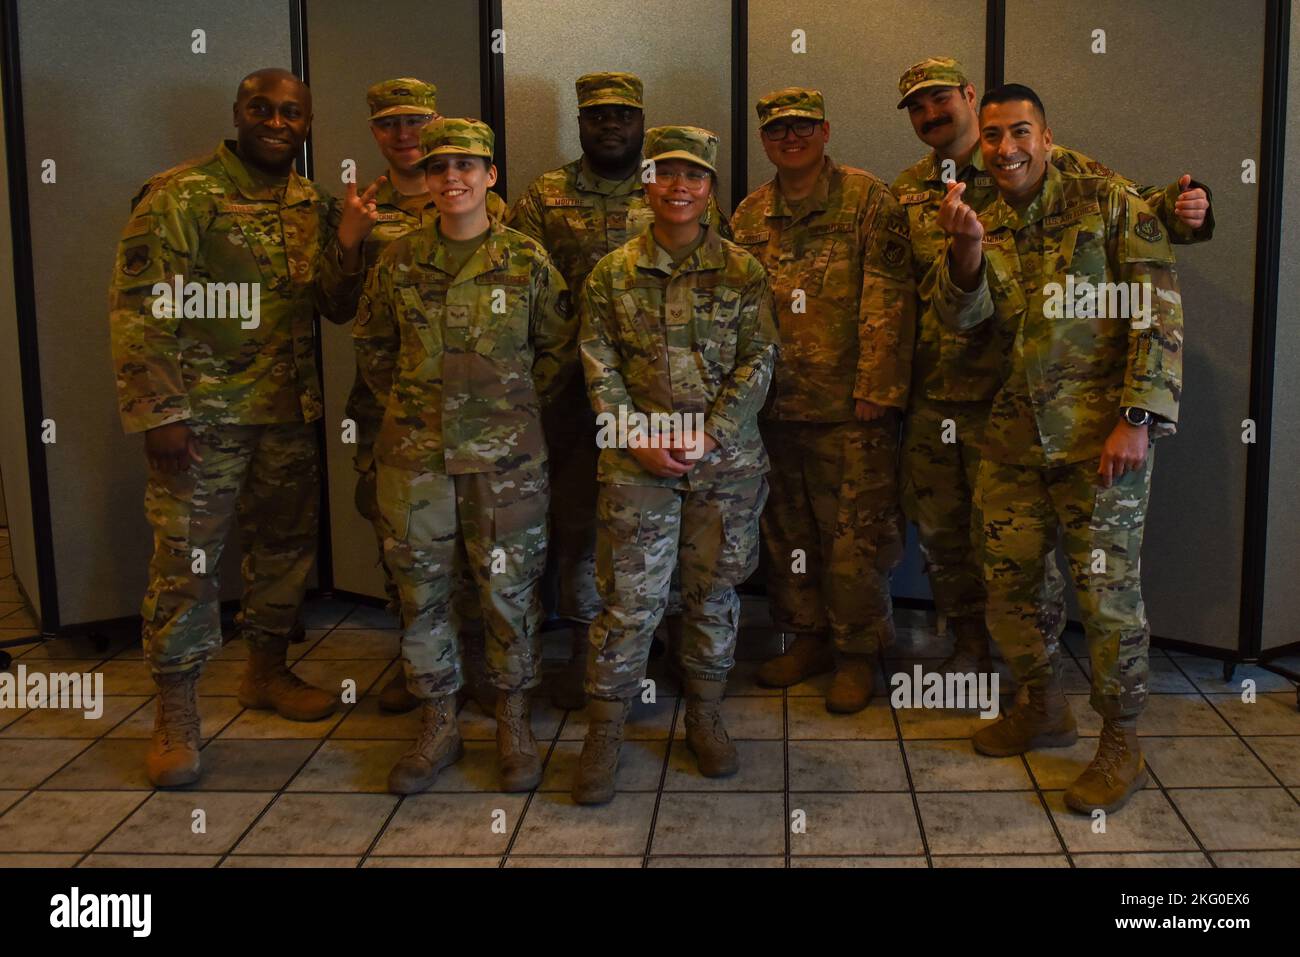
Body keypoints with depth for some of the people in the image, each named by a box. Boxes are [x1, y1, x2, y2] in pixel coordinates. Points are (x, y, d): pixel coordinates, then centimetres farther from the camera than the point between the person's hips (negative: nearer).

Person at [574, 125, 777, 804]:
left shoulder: (741, 271, 4)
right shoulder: (612, 273, 4)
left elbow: (759, 359, -1)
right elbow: (599, 366, 1)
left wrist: (709, 432, -12)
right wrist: (639, 438, -11)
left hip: (727, 458, 1)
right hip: (637, 461, -1)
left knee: (715, 591, 10)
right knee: (629, 598, -1)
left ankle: (705, 717, 28)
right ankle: (604, 734, 12)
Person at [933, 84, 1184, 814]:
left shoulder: (1109, 203, -3)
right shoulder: (985, 225, 12)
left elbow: (1159, 313, -8)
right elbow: (965, 322, -2)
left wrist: (1138, 419, -16)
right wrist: (966, 250, -20)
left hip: (1100, 431, -5)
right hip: (1015, 434, 6)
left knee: (1107, 587, -1)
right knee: (1007, 582, 11)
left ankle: (1123, 746, 15)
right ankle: (1046, 711, 32)